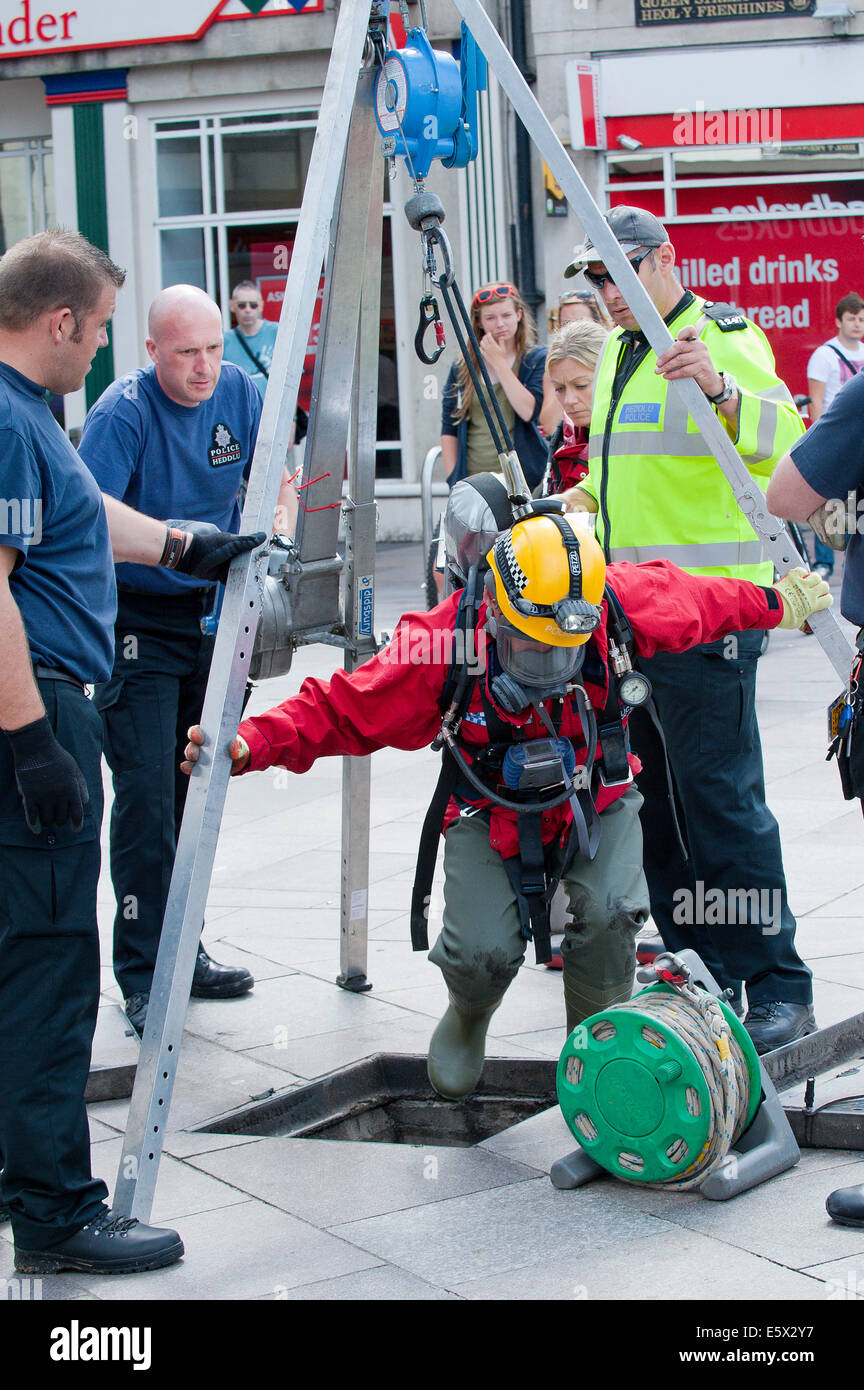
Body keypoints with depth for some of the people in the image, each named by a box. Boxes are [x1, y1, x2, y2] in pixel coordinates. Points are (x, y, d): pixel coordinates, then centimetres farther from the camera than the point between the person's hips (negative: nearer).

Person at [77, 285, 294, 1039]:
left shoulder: (239, 392, 1)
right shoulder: (124, 410, -17)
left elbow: (274, 482, 11)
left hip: (212, 614, 6)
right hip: (138, 622, -6)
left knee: (197, 792, 11)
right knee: (147, 796, -10)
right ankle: (144, 976, -3)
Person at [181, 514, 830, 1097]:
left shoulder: (620, 604, -23)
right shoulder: (440, 644, -29)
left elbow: (697, 600, 0)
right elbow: (338, 710, -22)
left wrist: (777, 603, 14)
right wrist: (250, 743, -37)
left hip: (596, 800, 1)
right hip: (491, 813, -1)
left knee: (608, 911, -26)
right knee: (483, 949, -20)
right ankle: (468, 1020, 21)